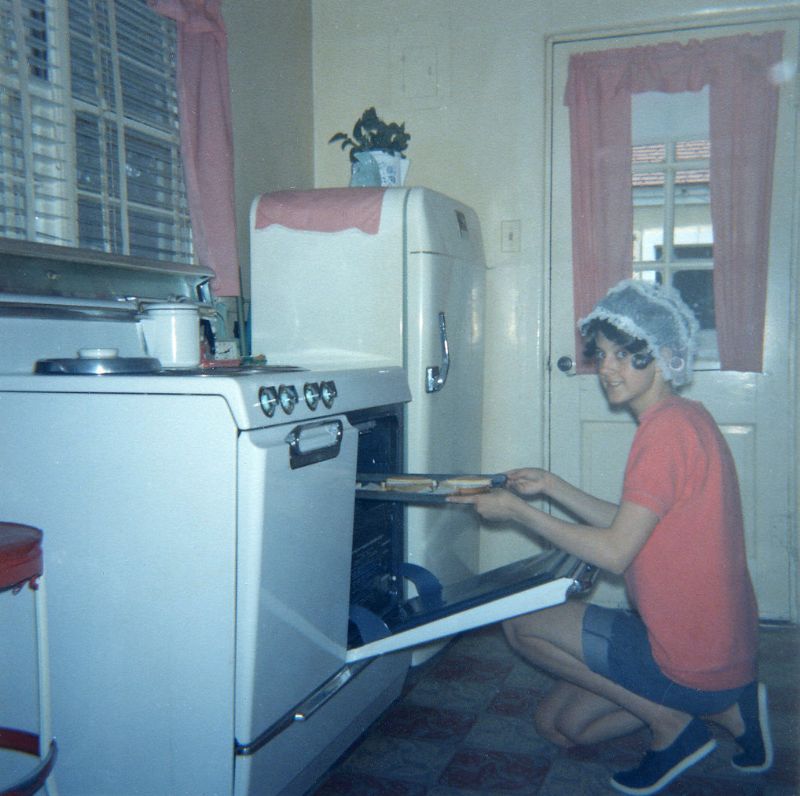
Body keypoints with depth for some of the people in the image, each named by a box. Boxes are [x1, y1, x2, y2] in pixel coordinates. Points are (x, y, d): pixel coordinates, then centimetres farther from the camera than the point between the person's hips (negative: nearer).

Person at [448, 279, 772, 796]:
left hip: (692, 661, -9)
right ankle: (725, 705, 11)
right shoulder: (684, 419, 8)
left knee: (522, 623, -3)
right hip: (718, 645, 9)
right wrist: (552, 487, 7)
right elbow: (636, 525, 12)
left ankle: (671, 723, 2)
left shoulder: (668, 428, -22)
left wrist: (517, 511, -13)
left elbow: (615, 552, -21)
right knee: (559, 725, 17)